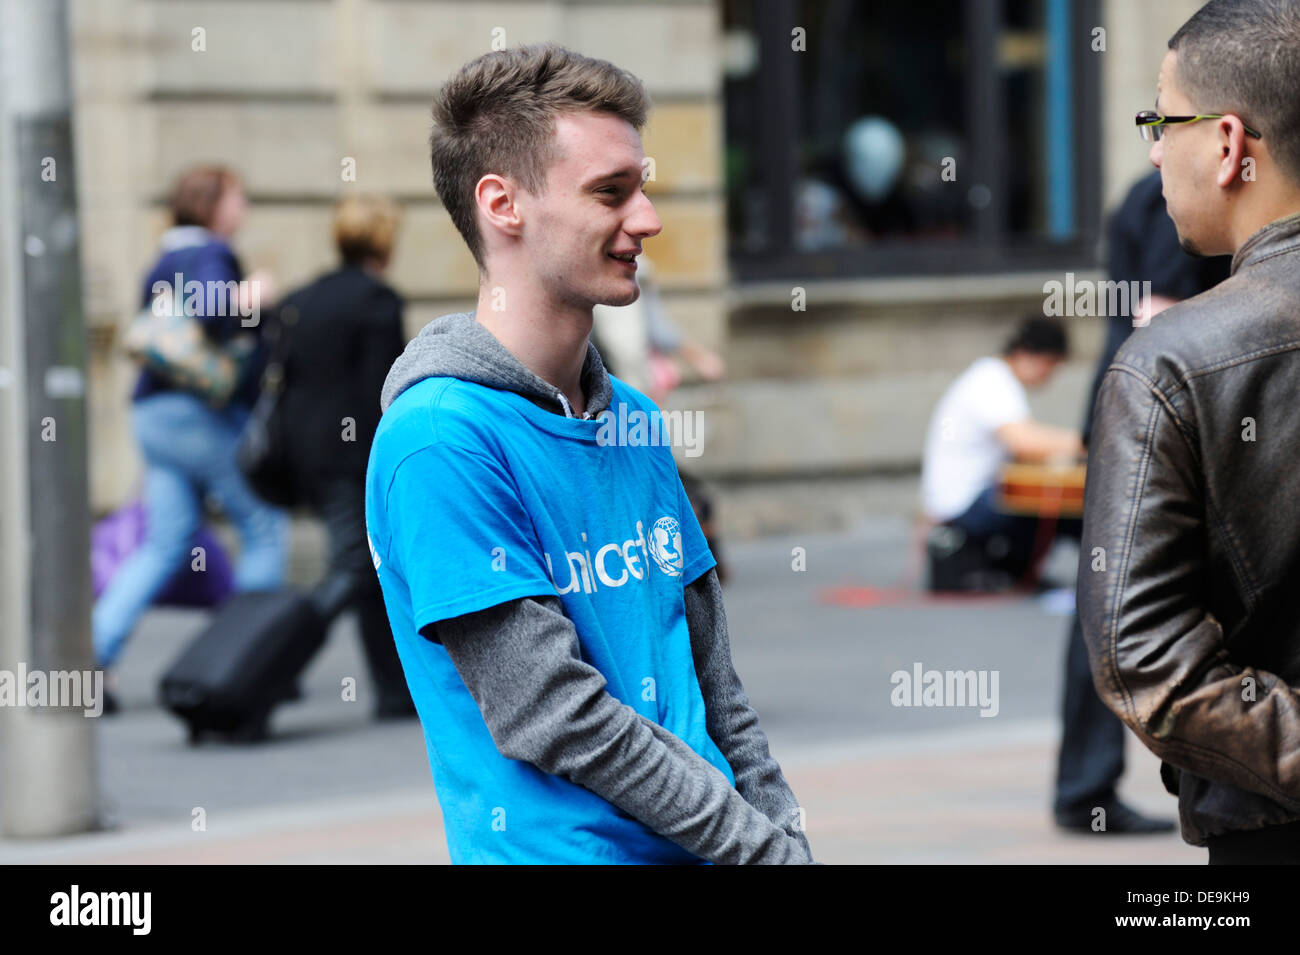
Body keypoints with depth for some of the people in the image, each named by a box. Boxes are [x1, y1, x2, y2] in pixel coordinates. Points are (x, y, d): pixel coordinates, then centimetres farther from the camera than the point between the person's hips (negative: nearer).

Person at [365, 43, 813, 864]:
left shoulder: (634, 421, 10)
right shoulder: (438, 441, -14)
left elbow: (714, 682, 12)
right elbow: (547, 714, -18)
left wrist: (791, 836, 1)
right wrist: (769, 848, -14)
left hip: (709, 845, 7)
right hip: (563, 848, -7)